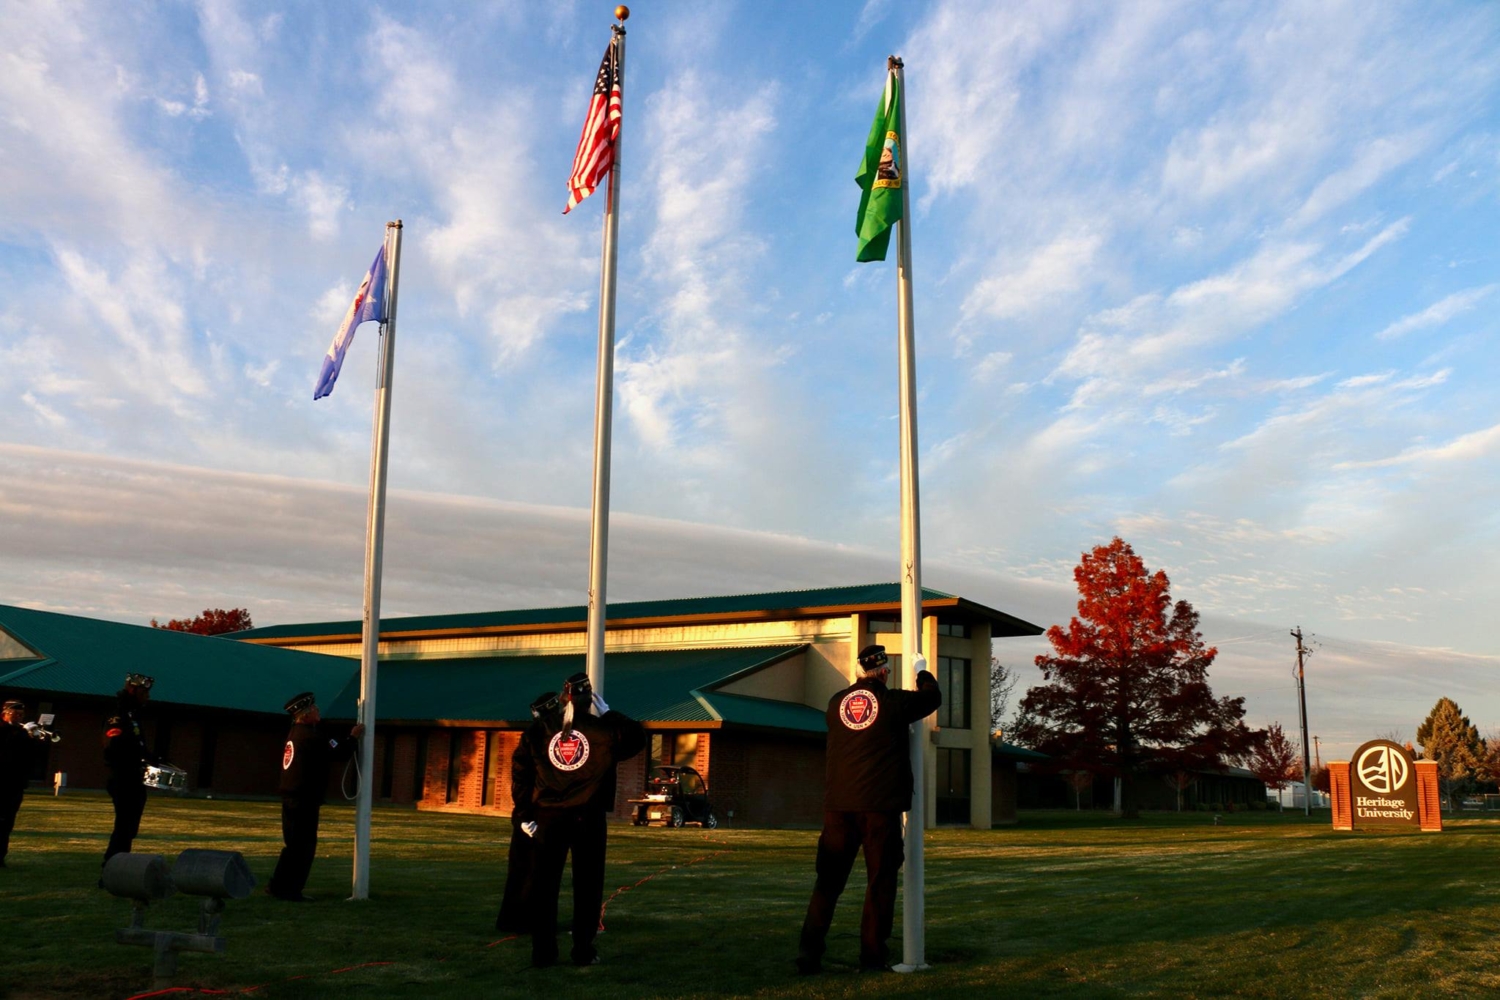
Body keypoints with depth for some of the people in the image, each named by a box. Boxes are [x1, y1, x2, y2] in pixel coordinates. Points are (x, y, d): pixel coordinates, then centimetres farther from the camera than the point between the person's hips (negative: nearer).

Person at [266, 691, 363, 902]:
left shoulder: (296, 732, 15)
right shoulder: (311, 736, -16)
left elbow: (331, 745, 18)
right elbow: (340, 753, -15)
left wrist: (349, 739, 13)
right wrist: (354, 737, 0)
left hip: (290, 797, 10)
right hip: (304, 799, -10)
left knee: (294, 844, 18)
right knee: (303, 845, -3)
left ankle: (278, 886, 22)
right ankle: (290, 890, -1)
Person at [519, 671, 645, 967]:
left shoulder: (540, 730, 3)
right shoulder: (604, 730, -4)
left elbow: (522, 771, 3)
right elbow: (638, 737, 12)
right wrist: (607, 712, 14)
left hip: (548, 817, 2)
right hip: (588, 819, -2)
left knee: (543, 885, 7)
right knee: (587, 887, 6)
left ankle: (542, 951, 9)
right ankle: (583, 951, 7)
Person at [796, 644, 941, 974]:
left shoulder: (837, 702, 8)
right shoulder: (894, 702, -4)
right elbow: (933, 697, 11)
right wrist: (923, 673, 31)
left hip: (838, 805, 4)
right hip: (880, 807, -4)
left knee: (828, 880, 8)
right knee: (880, 882, 6)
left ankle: (809, 953, 3)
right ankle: (873, 957, 6)